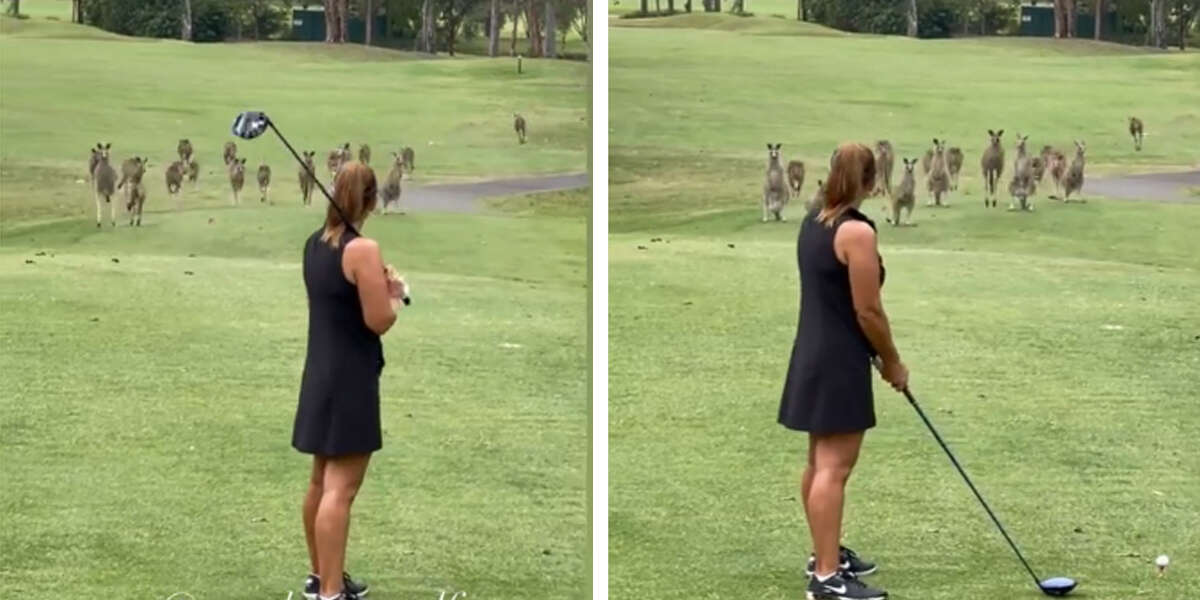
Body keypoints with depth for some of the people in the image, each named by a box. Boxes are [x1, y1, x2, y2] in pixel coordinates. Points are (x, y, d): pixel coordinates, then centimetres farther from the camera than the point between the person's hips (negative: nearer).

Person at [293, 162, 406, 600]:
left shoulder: (314, 244, 7)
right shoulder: (363, 250, -18)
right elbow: (378, 321, -18)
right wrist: (395, 295, -1)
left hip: (320, 374, 9)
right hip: (350, 379, -9)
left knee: (321, 481, 18)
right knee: (340, 490, -8)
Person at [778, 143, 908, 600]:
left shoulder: (812, 222, 9)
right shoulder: (856, 232, -18)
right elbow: (867, 311, -17)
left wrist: (877, 355, 14)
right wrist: (892, 362, -3)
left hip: (813, 353, 9)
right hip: (839, 361, -9)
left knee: (820, 462, 17)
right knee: (833, 468, -9)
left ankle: (825, 554, 28)